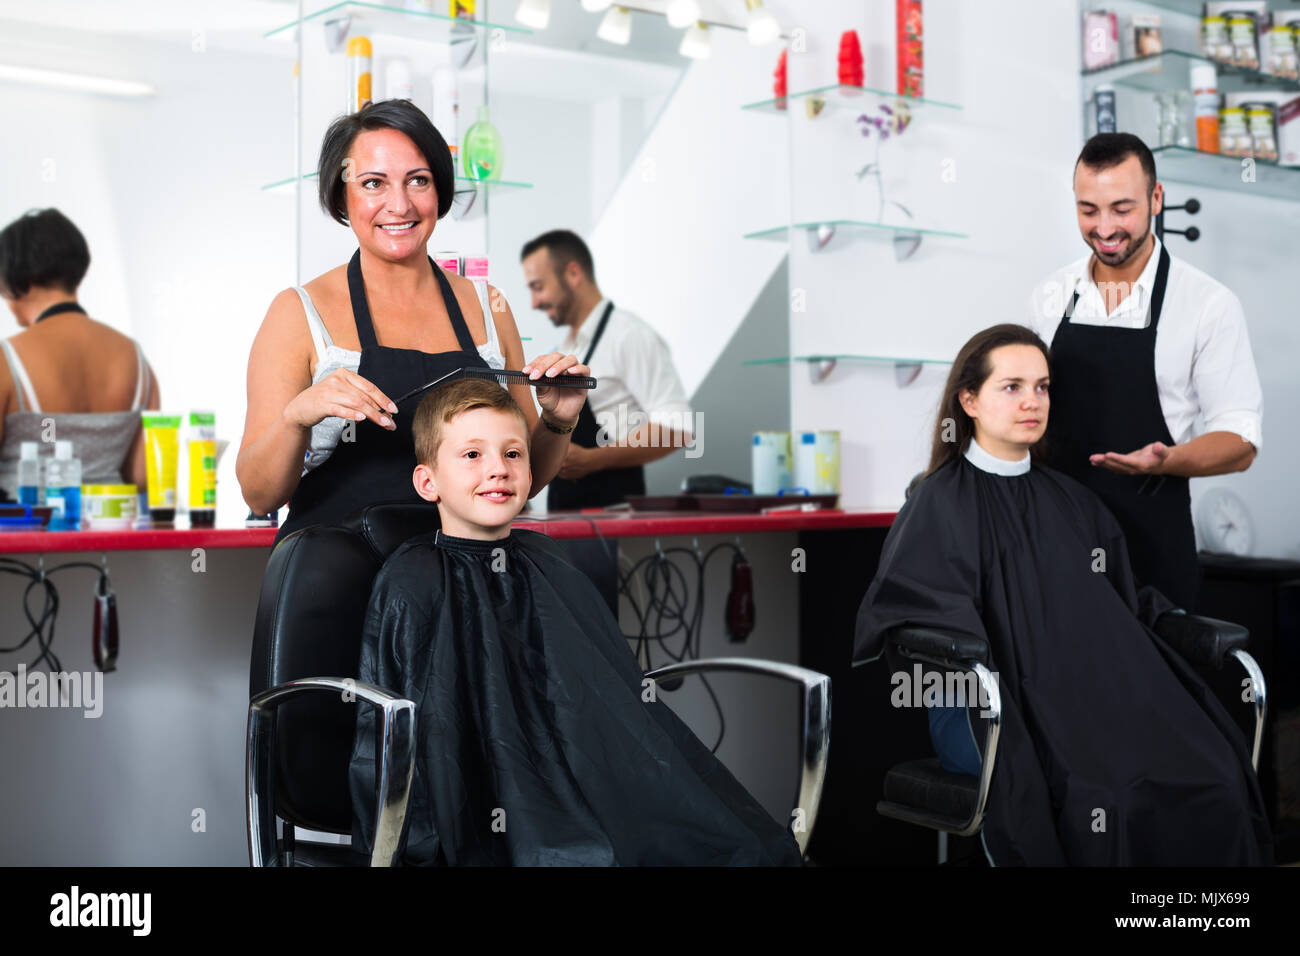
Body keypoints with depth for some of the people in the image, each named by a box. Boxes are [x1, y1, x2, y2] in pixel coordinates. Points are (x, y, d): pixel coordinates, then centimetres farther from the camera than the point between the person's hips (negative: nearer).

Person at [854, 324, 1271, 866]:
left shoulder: (1074, 503, 20)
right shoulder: (942, 502, 3)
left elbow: (1122, 612, 23)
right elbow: (899, 613, -7)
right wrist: (981, 673, -21)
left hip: (1094, 693, 5)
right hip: (994, 709, -5)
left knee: (1216, 783, -23)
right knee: (1109, 798, -33)